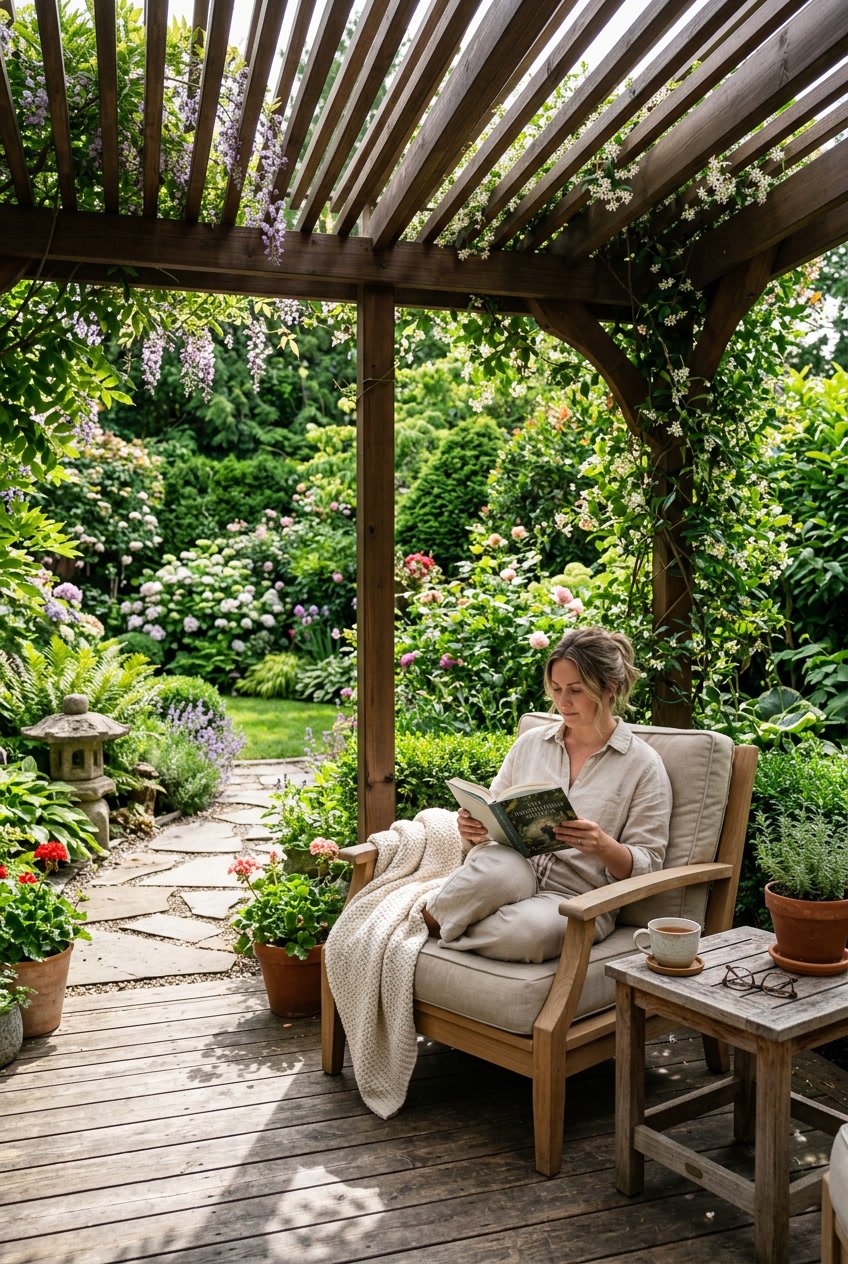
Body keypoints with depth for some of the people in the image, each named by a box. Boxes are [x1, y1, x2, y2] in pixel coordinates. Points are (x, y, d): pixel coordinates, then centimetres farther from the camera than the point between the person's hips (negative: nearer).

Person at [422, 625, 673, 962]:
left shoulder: (643, 765, 2)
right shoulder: (530, 743, 14)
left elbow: (646, 865, 0)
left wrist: (603, 846, -22)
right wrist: (474, 831, -8)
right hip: (516, 870, 2)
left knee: (530, 929, -38)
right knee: (499, 865, -37)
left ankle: (431, 927, -14)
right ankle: (419, 920, -15)